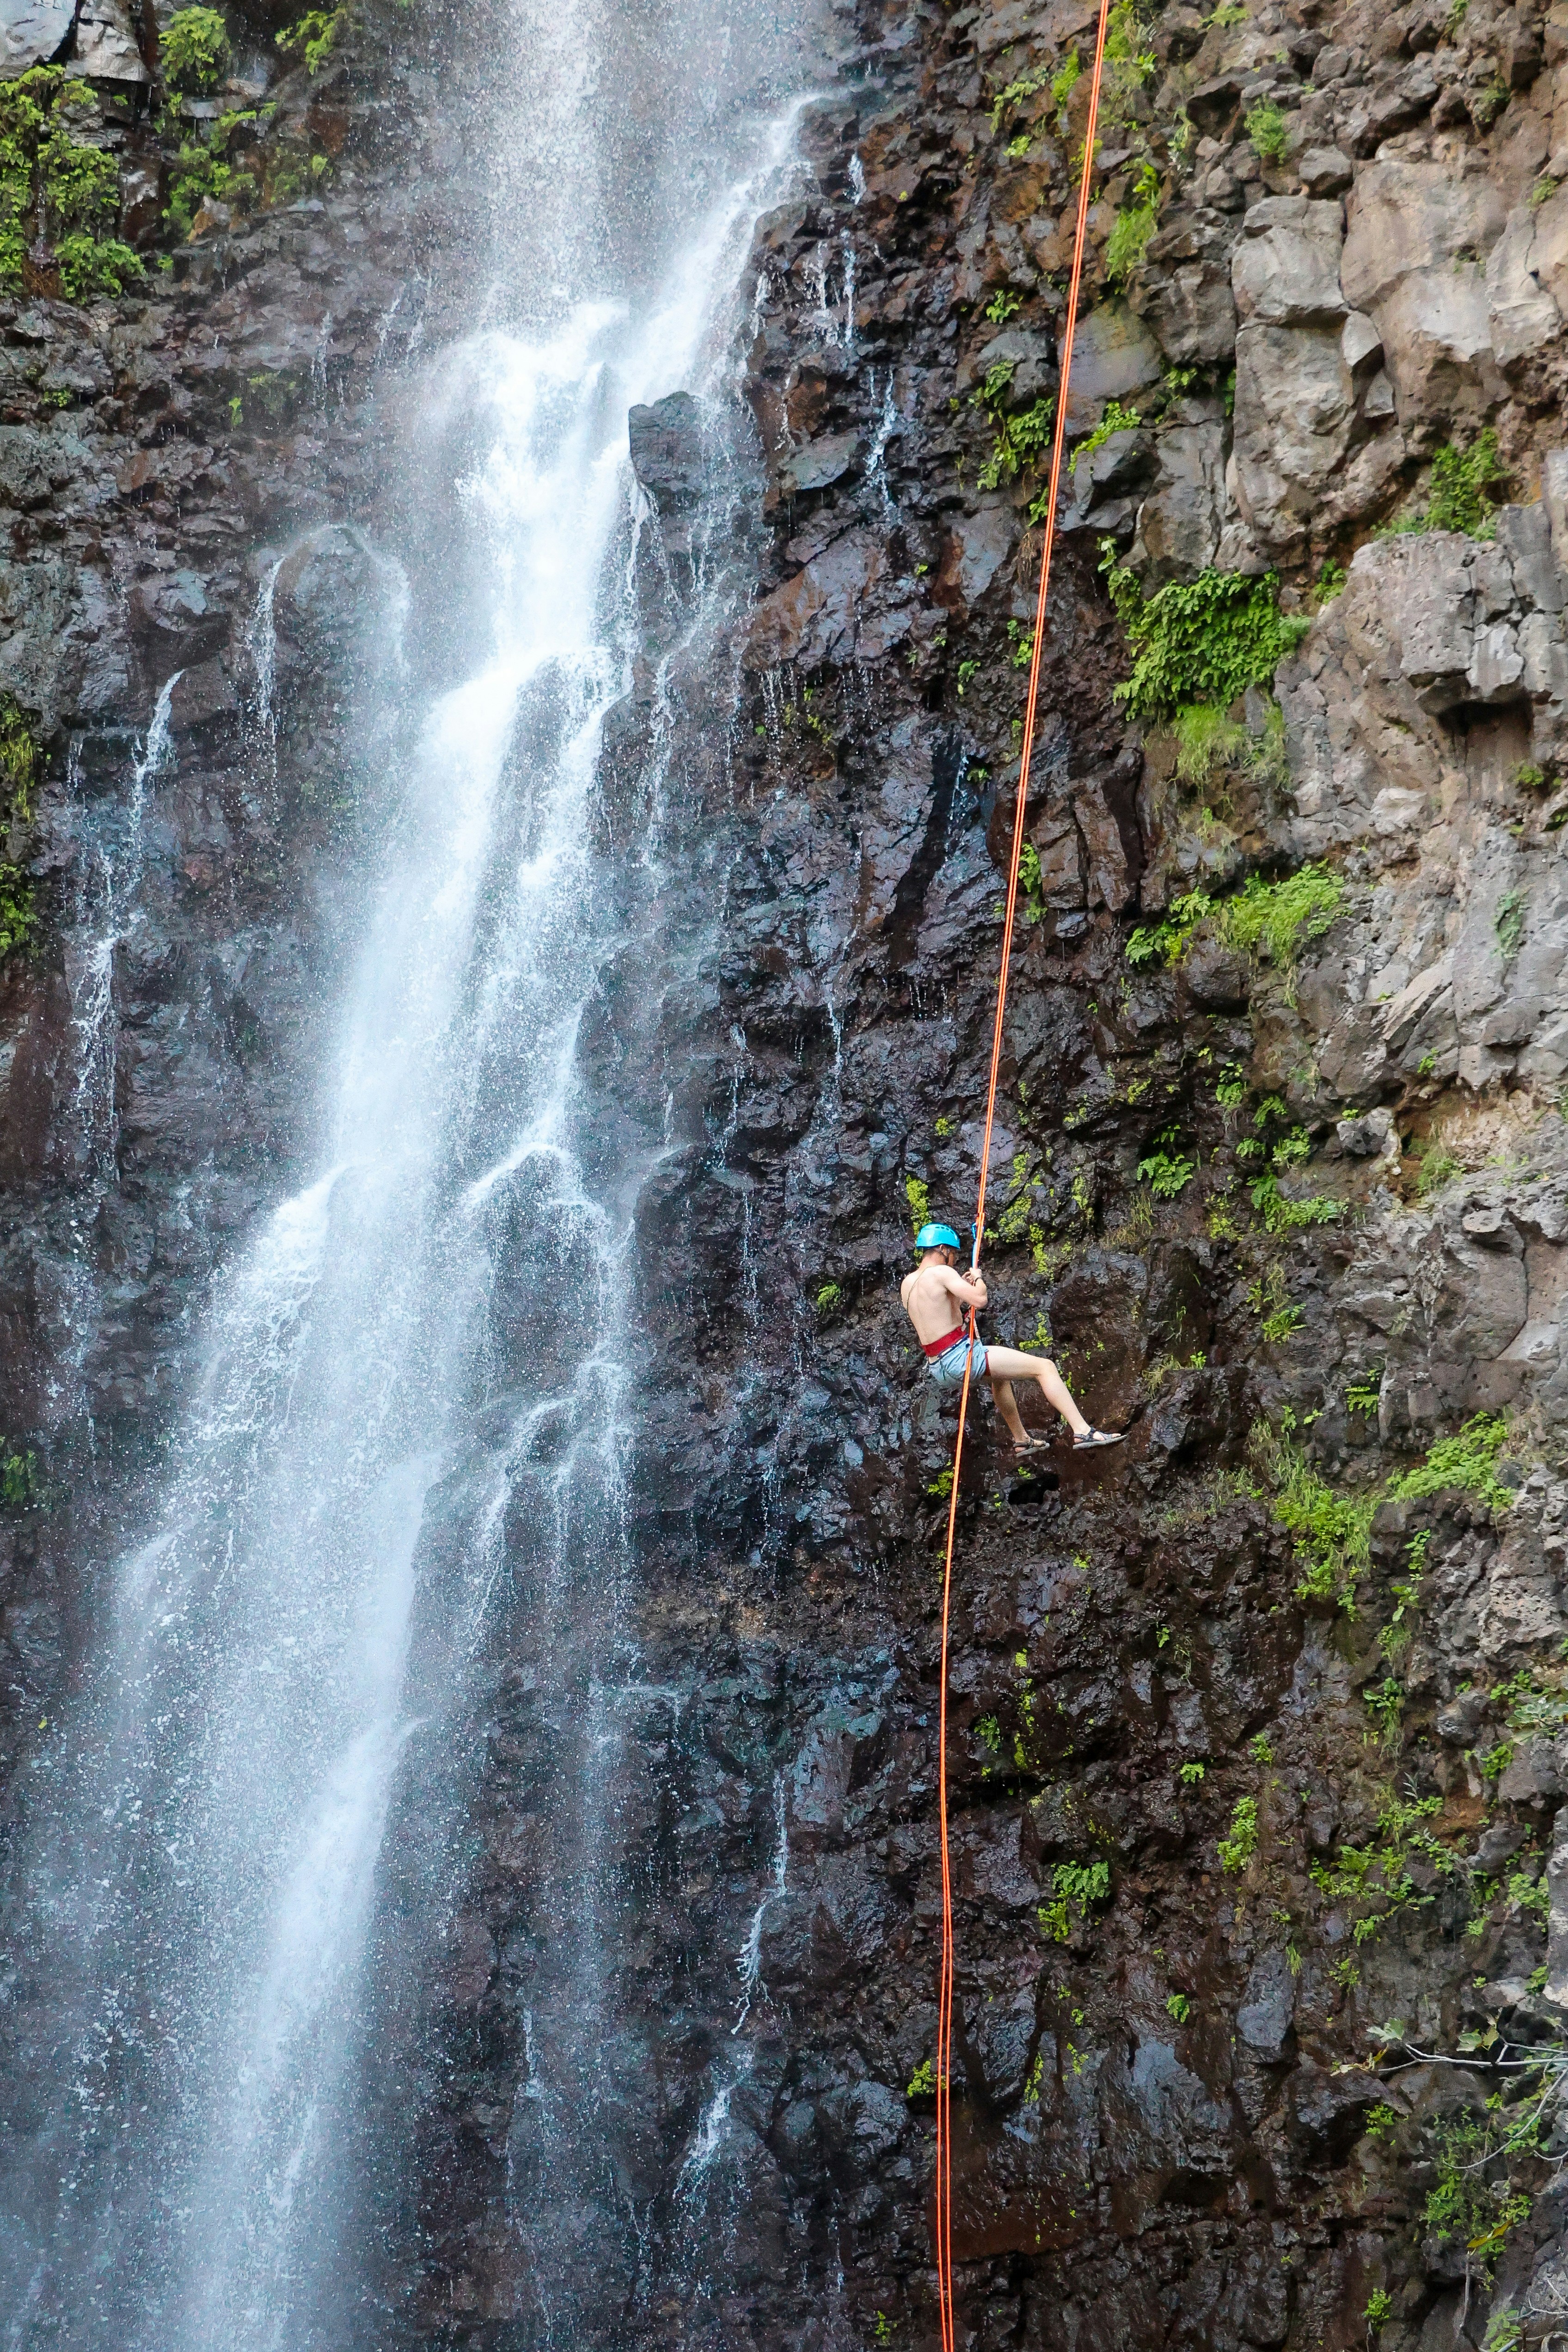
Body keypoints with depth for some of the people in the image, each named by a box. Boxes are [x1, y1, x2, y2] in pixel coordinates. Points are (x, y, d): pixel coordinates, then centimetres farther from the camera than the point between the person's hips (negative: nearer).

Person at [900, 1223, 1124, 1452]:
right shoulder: (940, 1273, -13)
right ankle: (1083, 1432, -16)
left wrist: (960, 1287, 22)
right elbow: (979, 1300, -23)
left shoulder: (906, 1284, 13)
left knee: (1001, 1374, 39)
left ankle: (1021, 1439, 44)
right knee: (1045, 1367, -7)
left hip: (938, 1368, 9)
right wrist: (979, 1280, -2)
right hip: (961, 1356, -9)